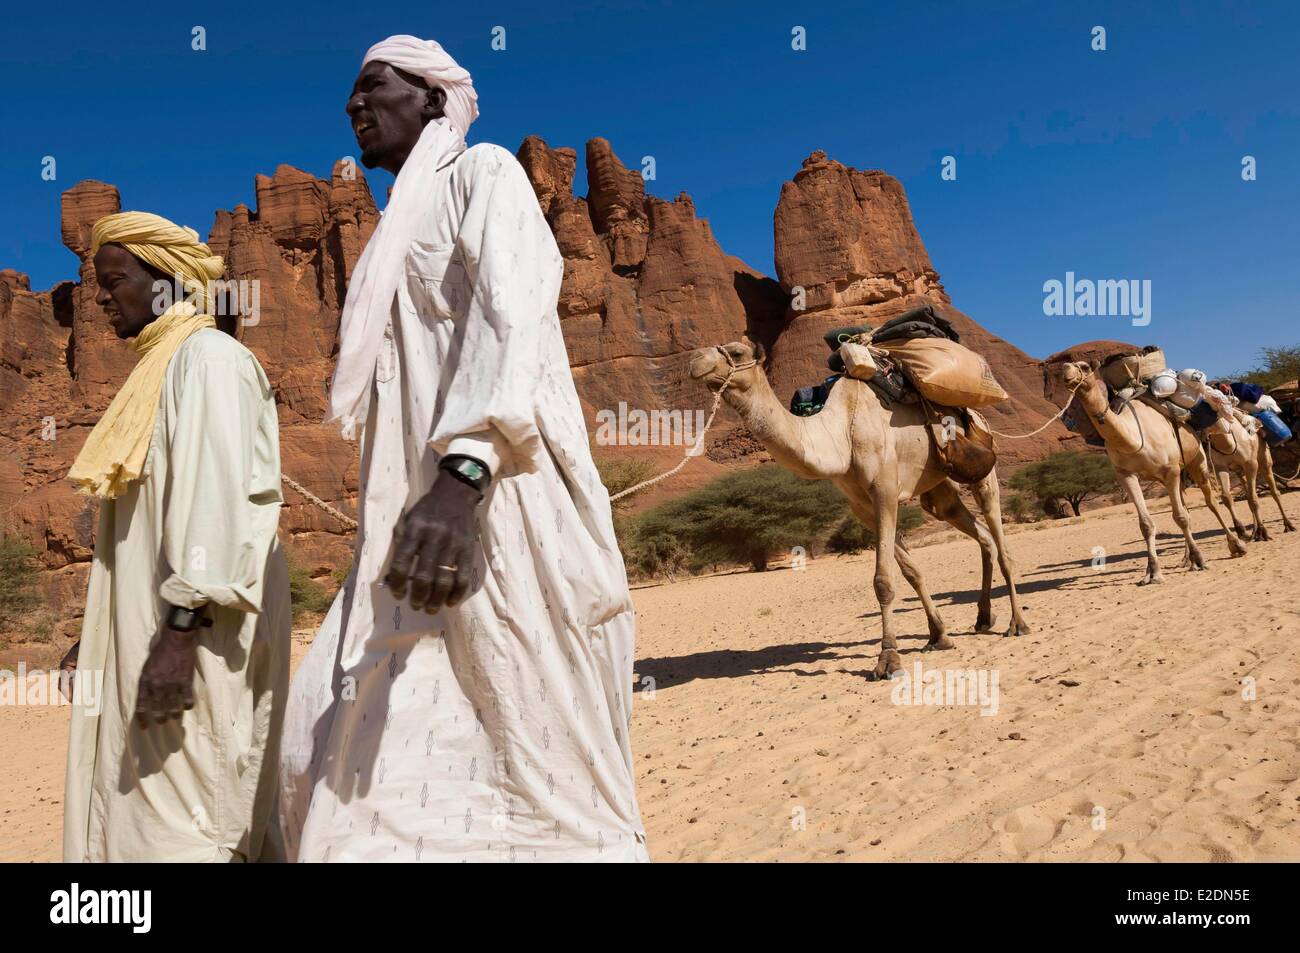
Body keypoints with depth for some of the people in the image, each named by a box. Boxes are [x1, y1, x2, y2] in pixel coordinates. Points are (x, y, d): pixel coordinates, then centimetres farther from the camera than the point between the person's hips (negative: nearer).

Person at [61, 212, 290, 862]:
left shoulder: (209, 357, -8)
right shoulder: (155, 369, 20)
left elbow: (215, 498, -20)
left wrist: (180, 630, -25)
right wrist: (101, 635, 19)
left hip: (195, 635, -9)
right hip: (144, 623, 9)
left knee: (179, 824, -5)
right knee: (132, 807, 12)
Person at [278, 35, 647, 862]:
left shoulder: (484, 173, 1)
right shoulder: (402, 232, 26)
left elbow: (514, 317, -19)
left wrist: (461, 476, -34)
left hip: (498, 510, -9)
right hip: (425, 517, 9)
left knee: (526, 767, -4)